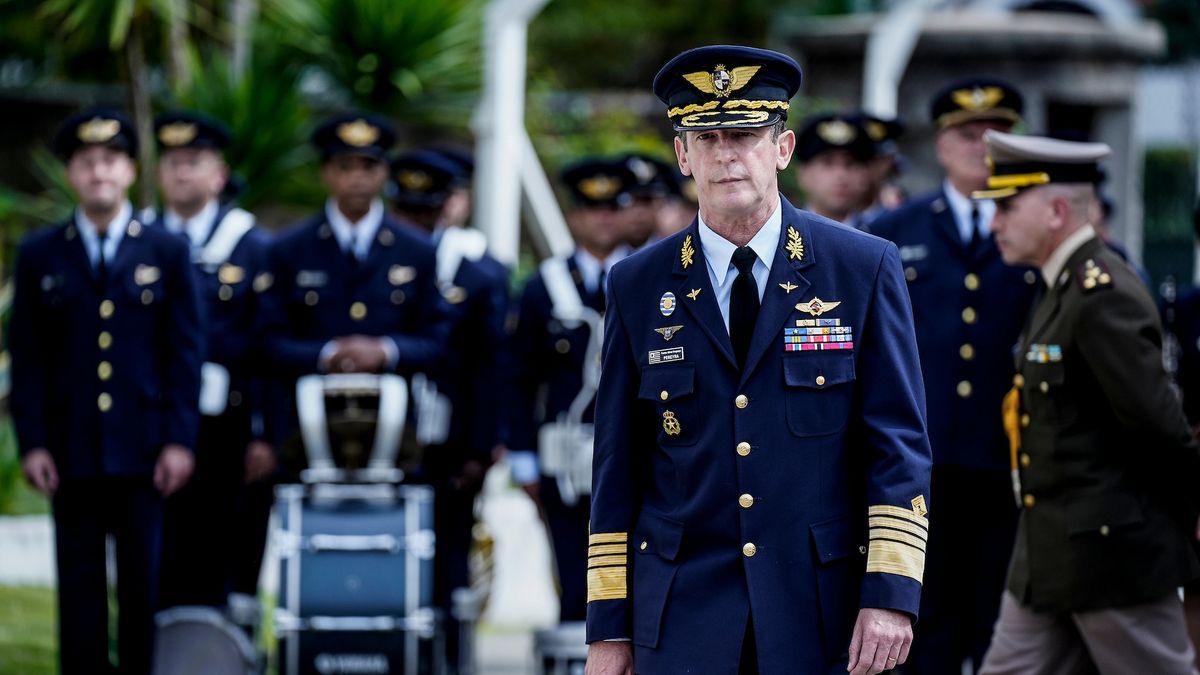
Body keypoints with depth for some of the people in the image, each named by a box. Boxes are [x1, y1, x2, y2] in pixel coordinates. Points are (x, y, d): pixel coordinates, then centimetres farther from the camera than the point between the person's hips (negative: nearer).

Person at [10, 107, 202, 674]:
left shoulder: (167, 252, 6)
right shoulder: (39, 256, 8)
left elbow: (186, 352, 3)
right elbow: (27, 358, 5)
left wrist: (179, 440, -5)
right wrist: (31, 443, -3)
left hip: (145, 453, -1)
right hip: (71, 452, 1)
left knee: (145, 592, 1)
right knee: (80, 595, 3)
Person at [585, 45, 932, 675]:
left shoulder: (864, 268, 1)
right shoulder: (638, 287, 6)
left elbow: (899, 443, -2)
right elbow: (618, 465, 7)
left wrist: (892, 593, -11)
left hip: (823, 613, -1)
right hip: (684, 619, 1)